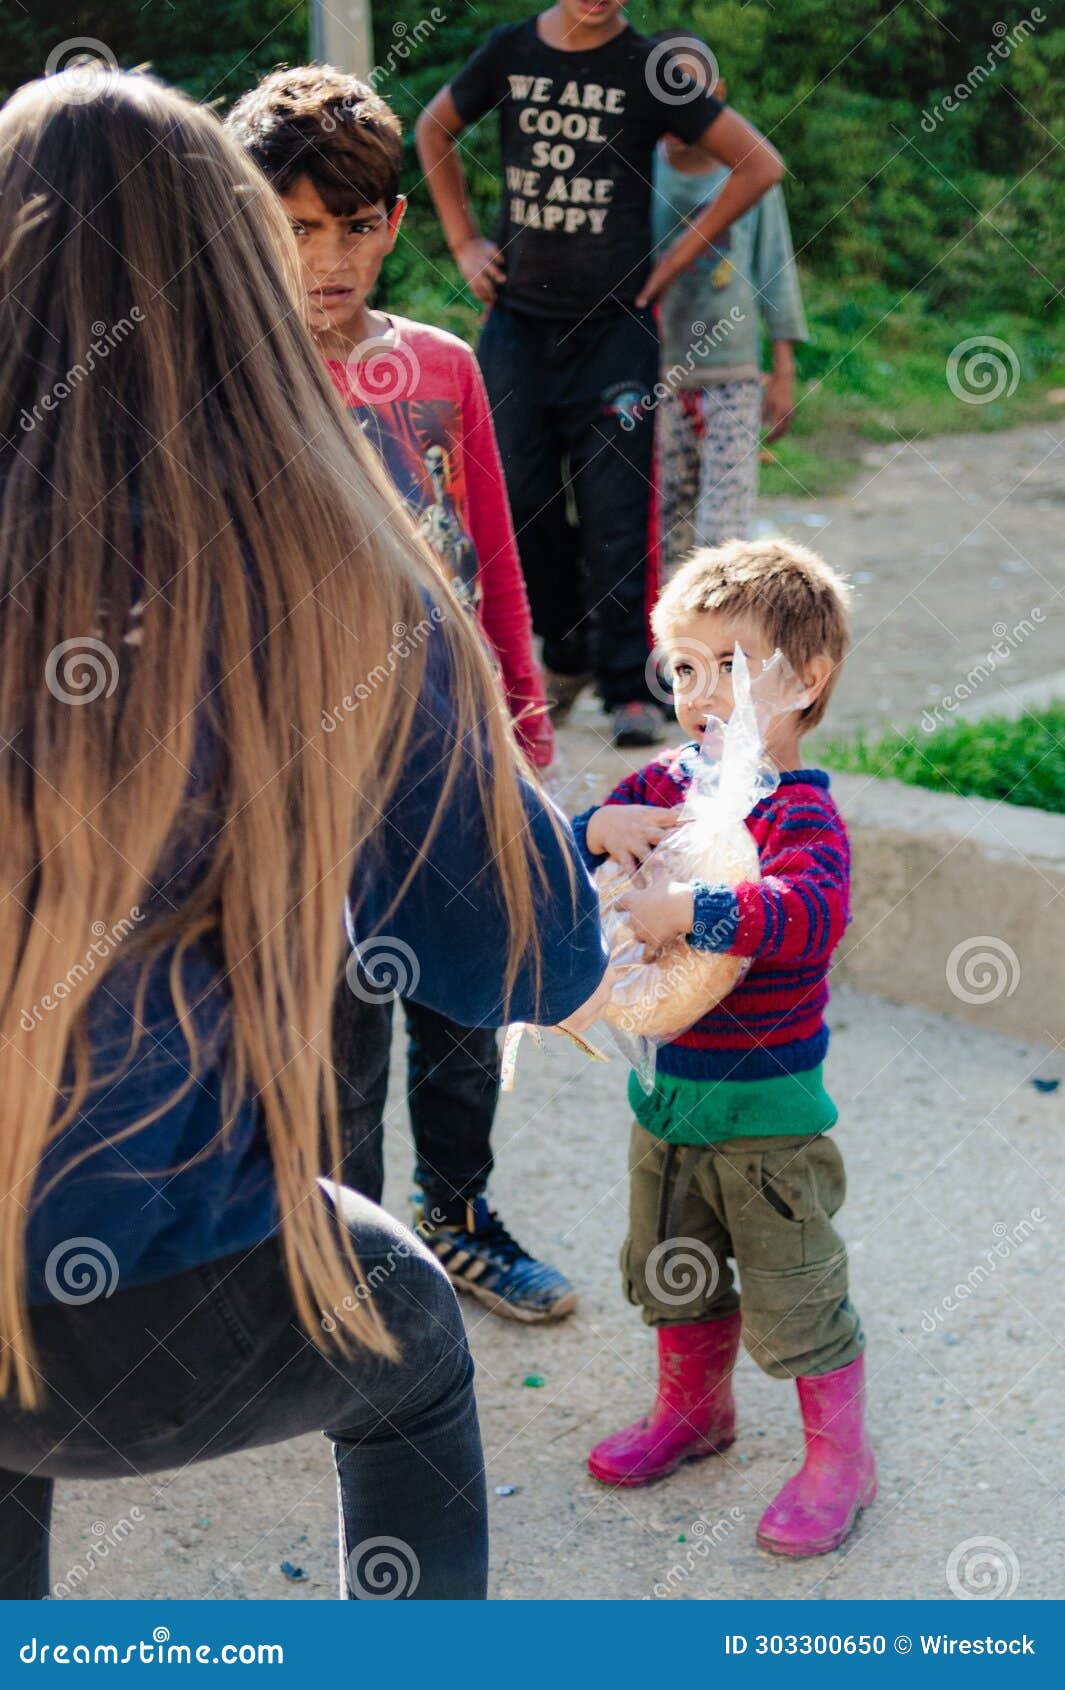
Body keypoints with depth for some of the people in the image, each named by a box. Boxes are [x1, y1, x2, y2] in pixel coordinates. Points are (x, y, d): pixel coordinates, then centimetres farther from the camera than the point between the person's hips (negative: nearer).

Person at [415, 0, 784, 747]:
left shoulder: (647, 69, -3)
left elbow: (760, 163, -1)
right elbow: (434, 130, 23)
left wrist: (674, 262, -3)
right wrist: (465, 242, 12)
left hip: (615, 328, -3)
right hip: (519, 324, 3)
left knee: (616, 515, -6)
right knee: (524, 504, 6)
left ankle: (630, 686, 2)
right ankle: (566, 657, 25)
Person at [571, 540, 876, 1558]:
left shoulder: (801, 812, -18)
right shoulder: (667, 783, 2)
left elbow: (811, 911, -37)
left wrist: (688, 909, -44)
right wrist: (600, 829, -20)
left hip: (766, 1112, -7)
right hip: (667, 1092, 7)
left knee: (793, 1299, 5)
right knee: (670, 1274, 23)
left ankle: (840, 1459, 25)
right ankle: (694, 1409, 46)